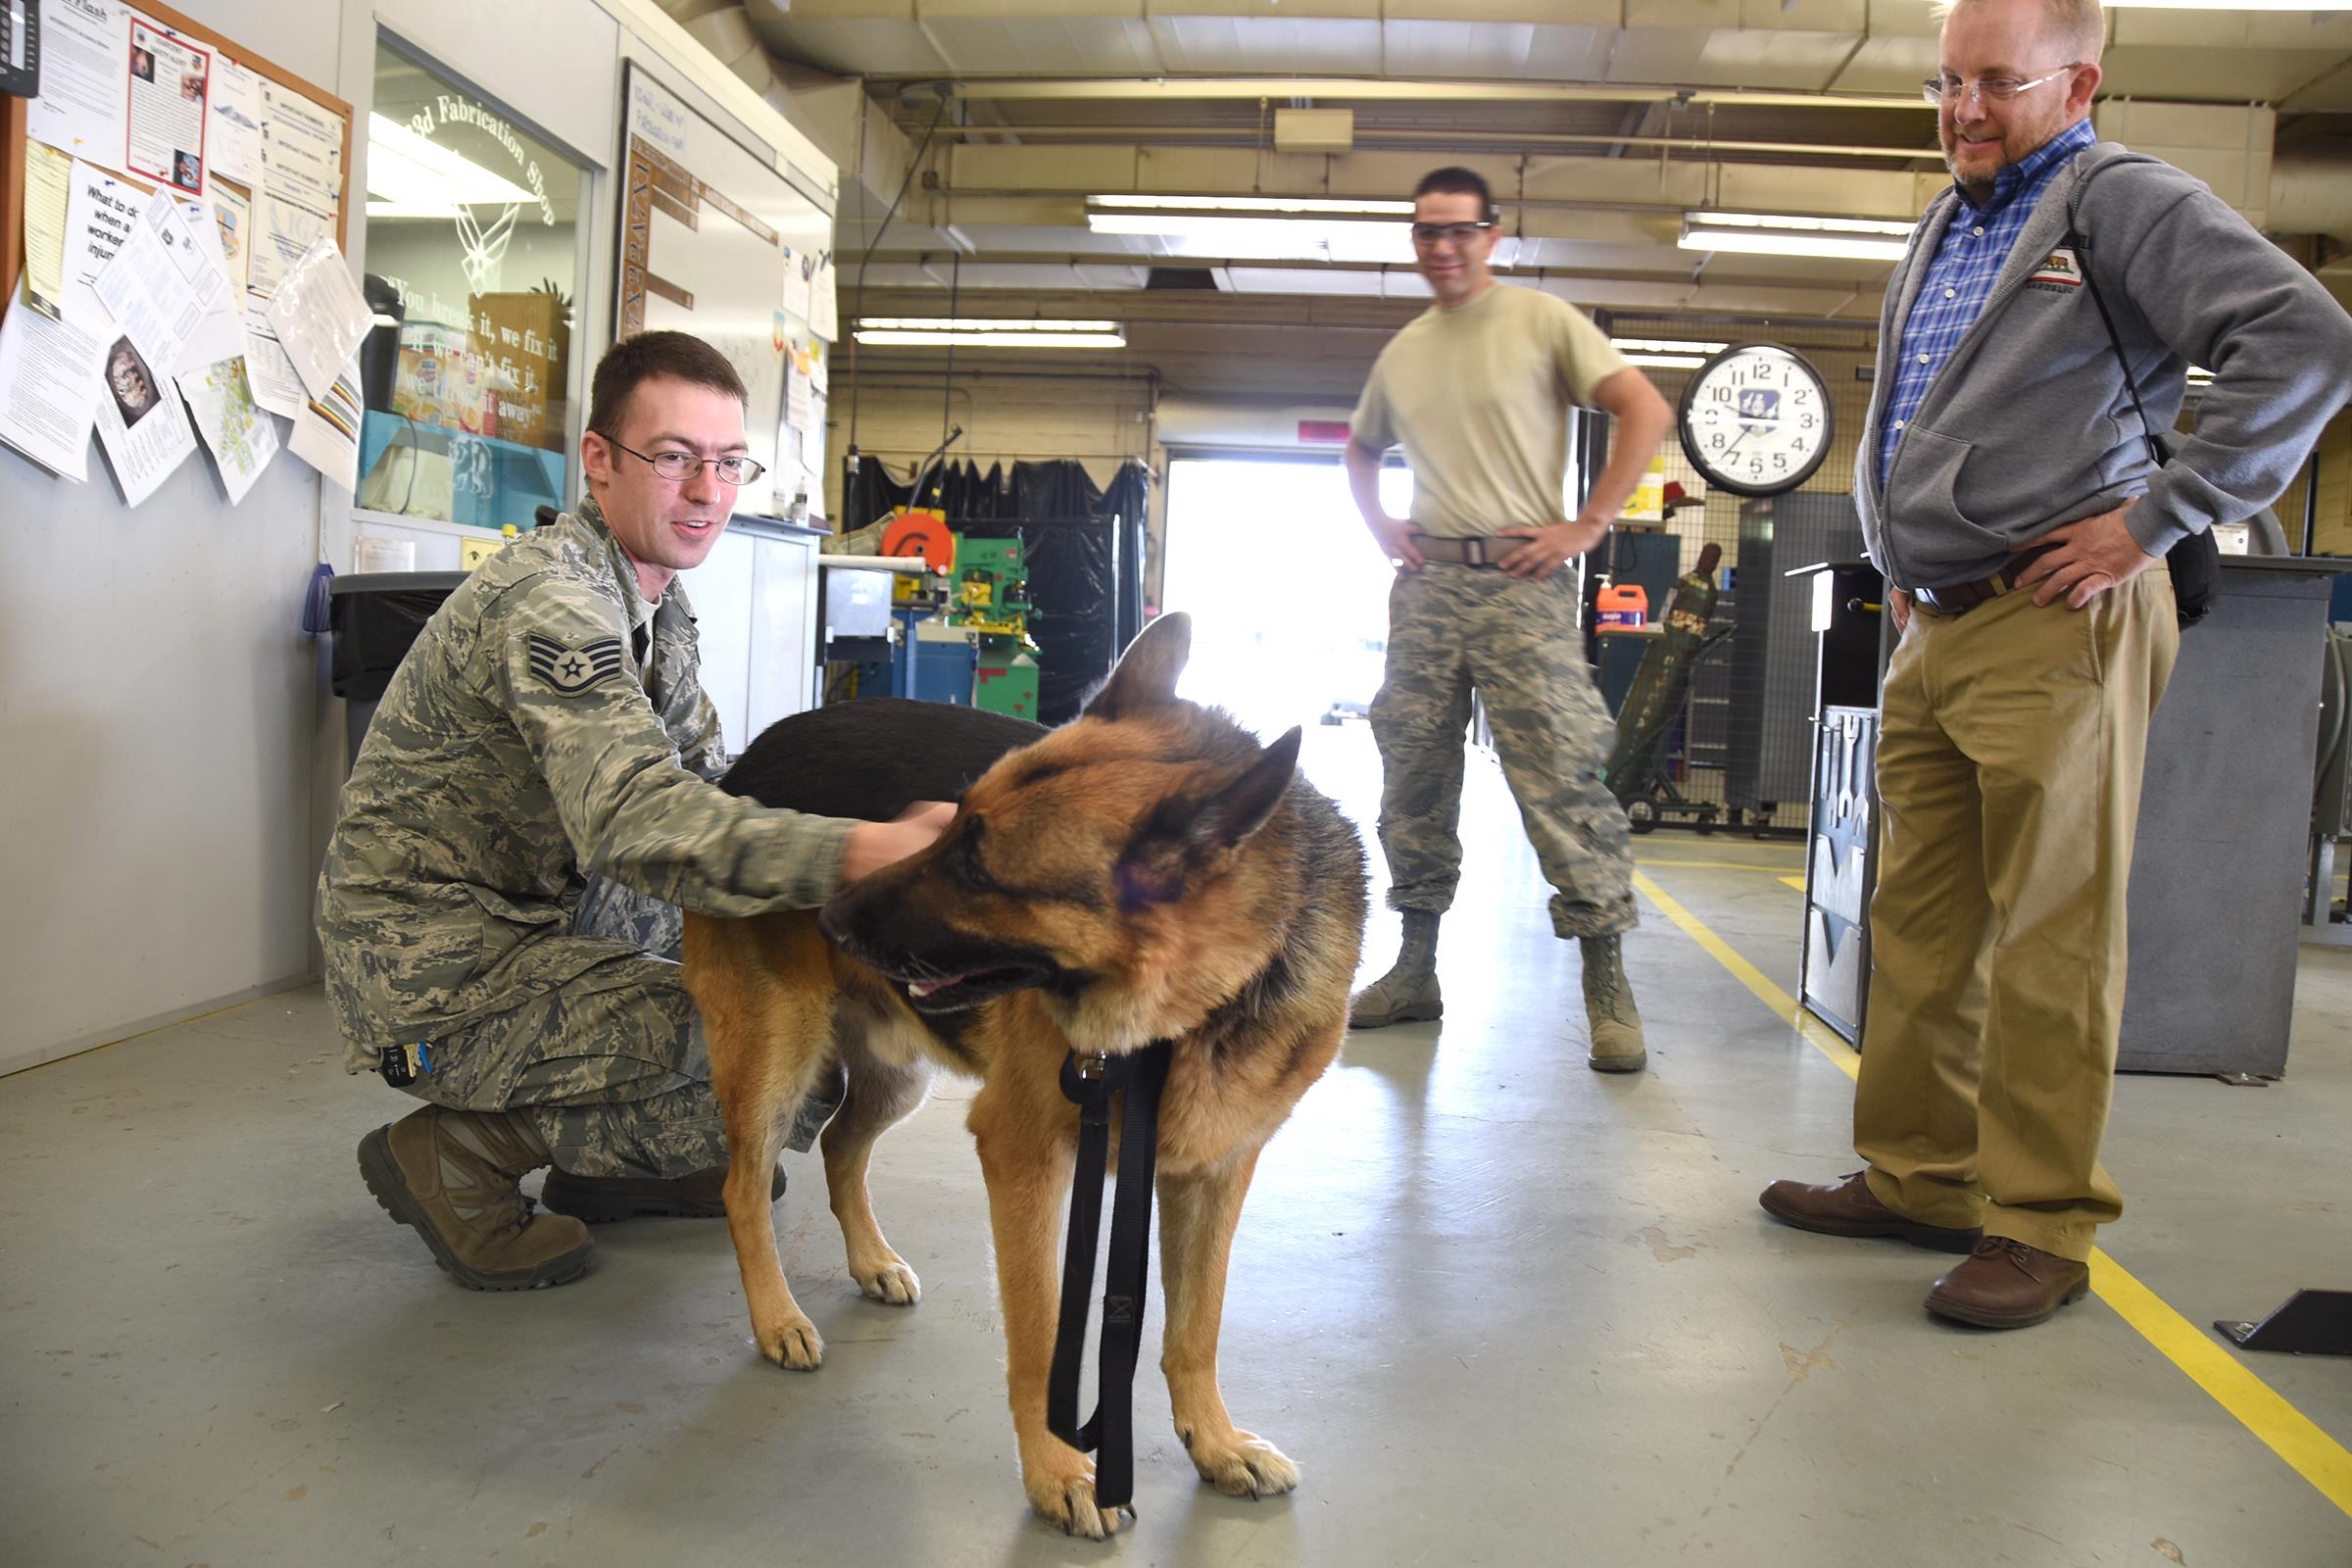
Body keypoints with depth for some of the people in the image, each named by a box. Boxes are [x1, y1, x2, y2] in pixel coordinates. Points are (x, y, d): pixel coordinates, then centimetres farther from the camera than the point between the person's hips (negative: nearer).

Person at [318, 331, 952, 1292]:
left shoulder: (657, 600, 8)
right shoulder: (549, 598, -24)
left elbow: (704, 774, 12)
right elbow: (639, 821, -40)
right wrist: (853, 855, -56)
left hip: (544, 916, 10)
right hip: (439, 975, -10)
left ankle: (612, 1161, 15)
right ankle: (460, 1152, -5)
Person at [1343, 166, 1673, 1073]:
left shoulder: (1542, 321, 1)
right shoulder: (1402, 352, 16)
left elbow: (1645, 410, -5)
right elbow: (1360, 450, 32)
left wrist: (1586, 526, -11)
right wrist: (1381, 528, 14)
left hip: (1521, 583, -6)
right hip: (1426, 584, 6)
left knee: (1561, 779, -11)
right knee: (1412, 777, 8)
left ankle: (1607, 987, -4)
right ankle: (1414, 970, 20)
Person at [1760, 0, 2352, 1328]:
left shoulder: (2124, 201, -6)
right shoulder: (1945, 229, 20)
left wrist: (2155, 522, -17)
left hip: (2054, 628, -8)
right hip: (1935, 626, 8)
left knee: (2049, 942, -4)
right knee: (1921, 922, 11)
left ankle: (2043, 1228, 5)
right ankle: (1917, 1176, 22)